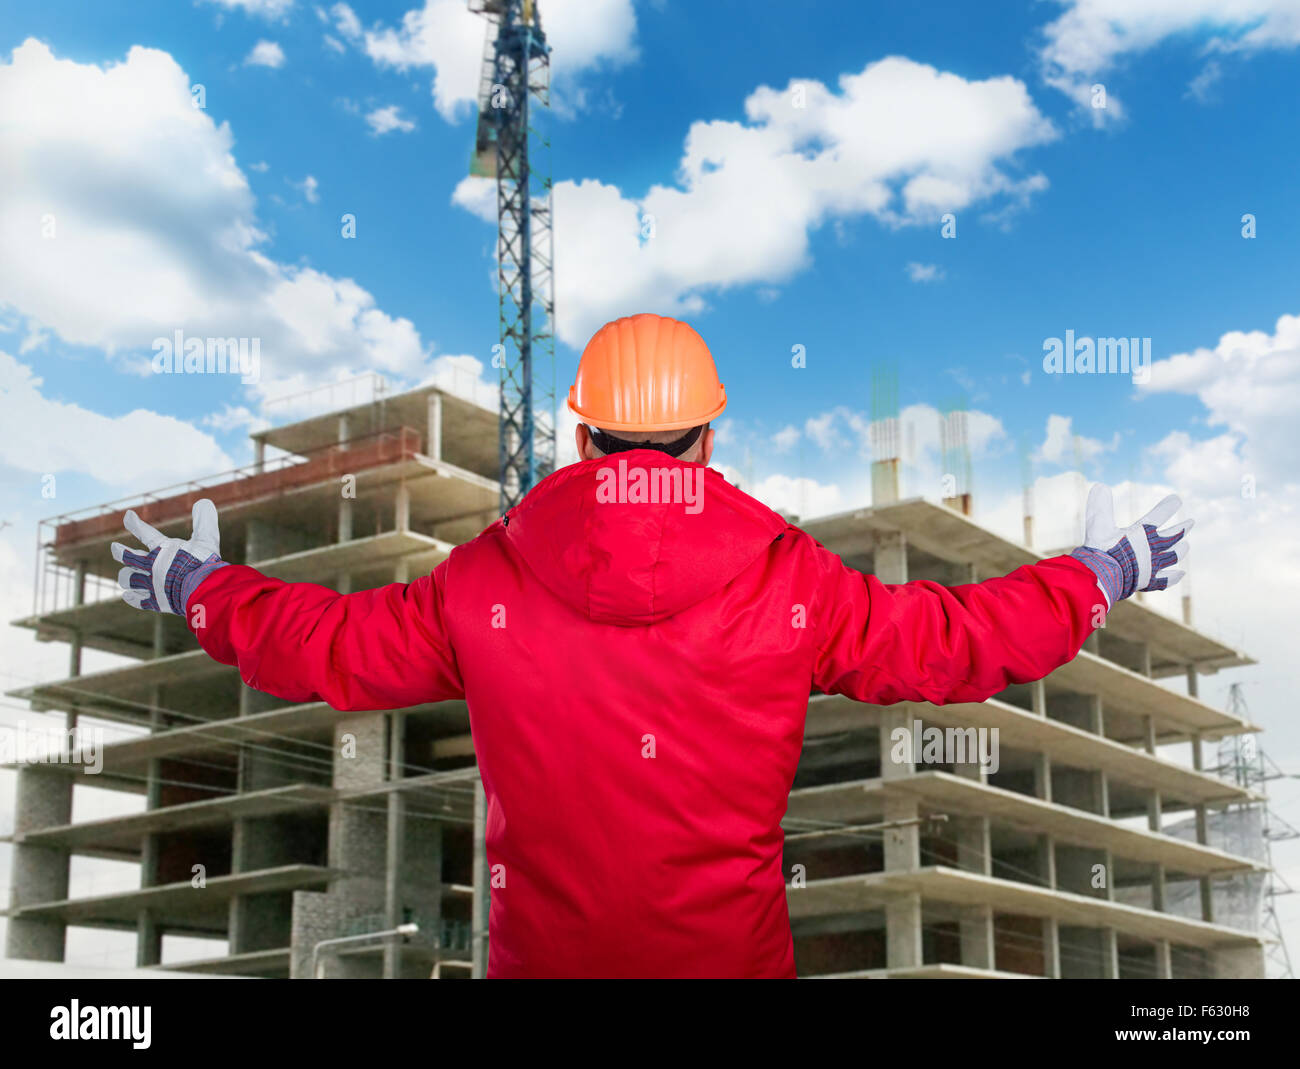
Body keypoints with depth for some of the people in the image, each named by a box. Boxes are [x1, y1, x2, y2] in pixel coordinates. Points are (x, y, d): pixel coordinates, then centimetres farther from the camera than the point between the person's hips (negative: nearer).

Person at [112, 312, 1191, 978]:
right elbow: (963, 639, -3)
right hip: (735, 951, 0)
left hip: (543, 952, 1)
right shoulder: (791, 583, -11)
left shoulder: (489, 582, -10)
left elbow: (322, 644, 1)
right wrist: (1102, 574, 14)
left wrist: (200, 589, 20)